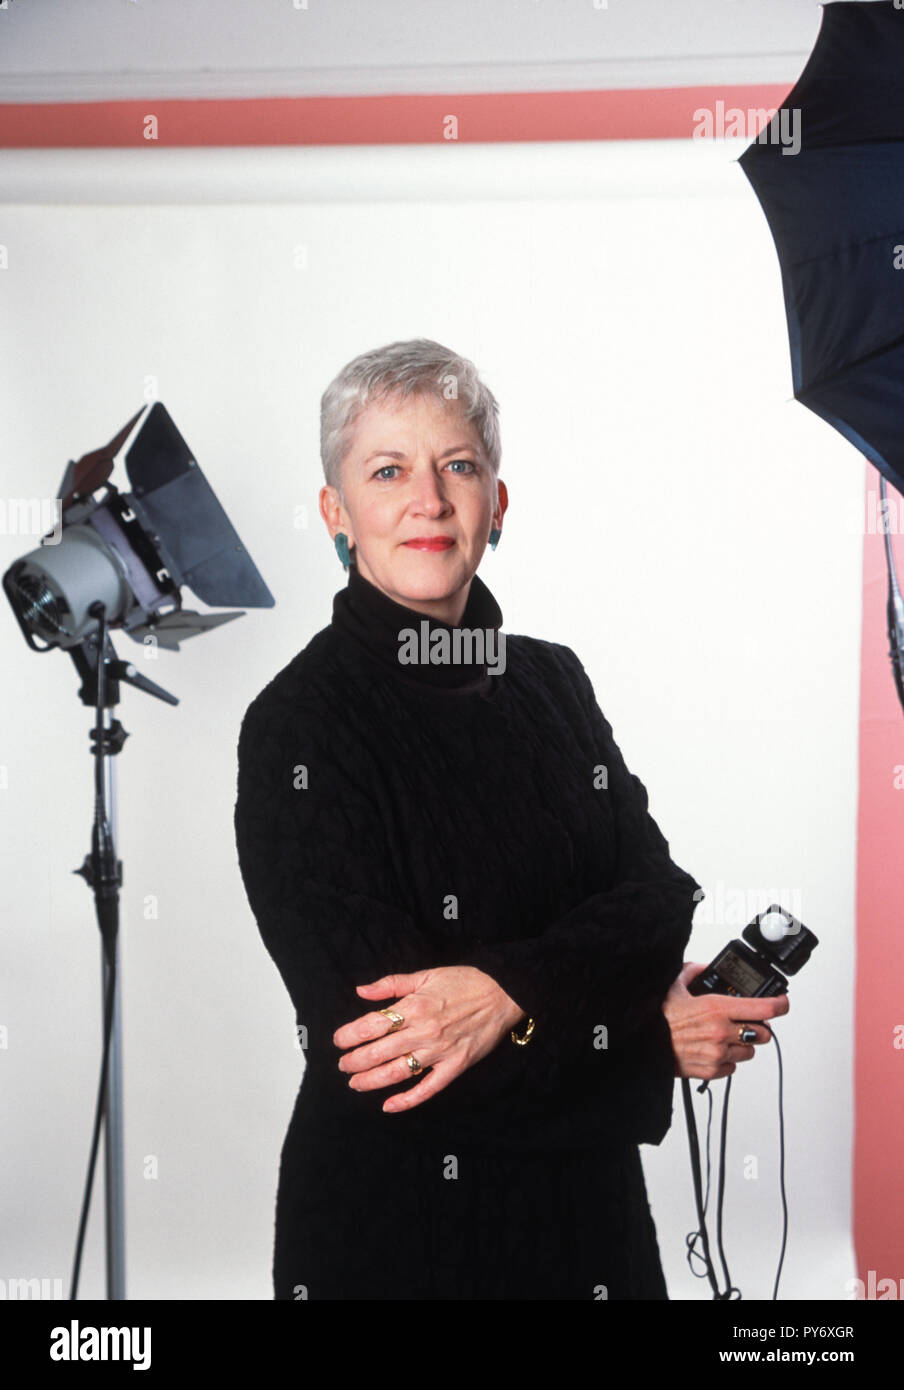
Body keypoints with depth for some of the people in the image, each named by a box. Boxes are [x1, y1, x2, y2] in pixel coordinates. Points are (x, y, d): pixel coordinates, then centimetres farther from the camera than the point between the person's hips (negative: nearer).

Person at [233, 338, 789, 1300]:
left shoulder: (552, 681, 4)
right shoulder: (298, 726, -15)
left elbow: (660, 897, -6)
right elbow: (365, 1031, -20)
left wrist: (512, 990, -26)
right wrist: (657, 1037, -18)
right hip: (394, 1222, -5)